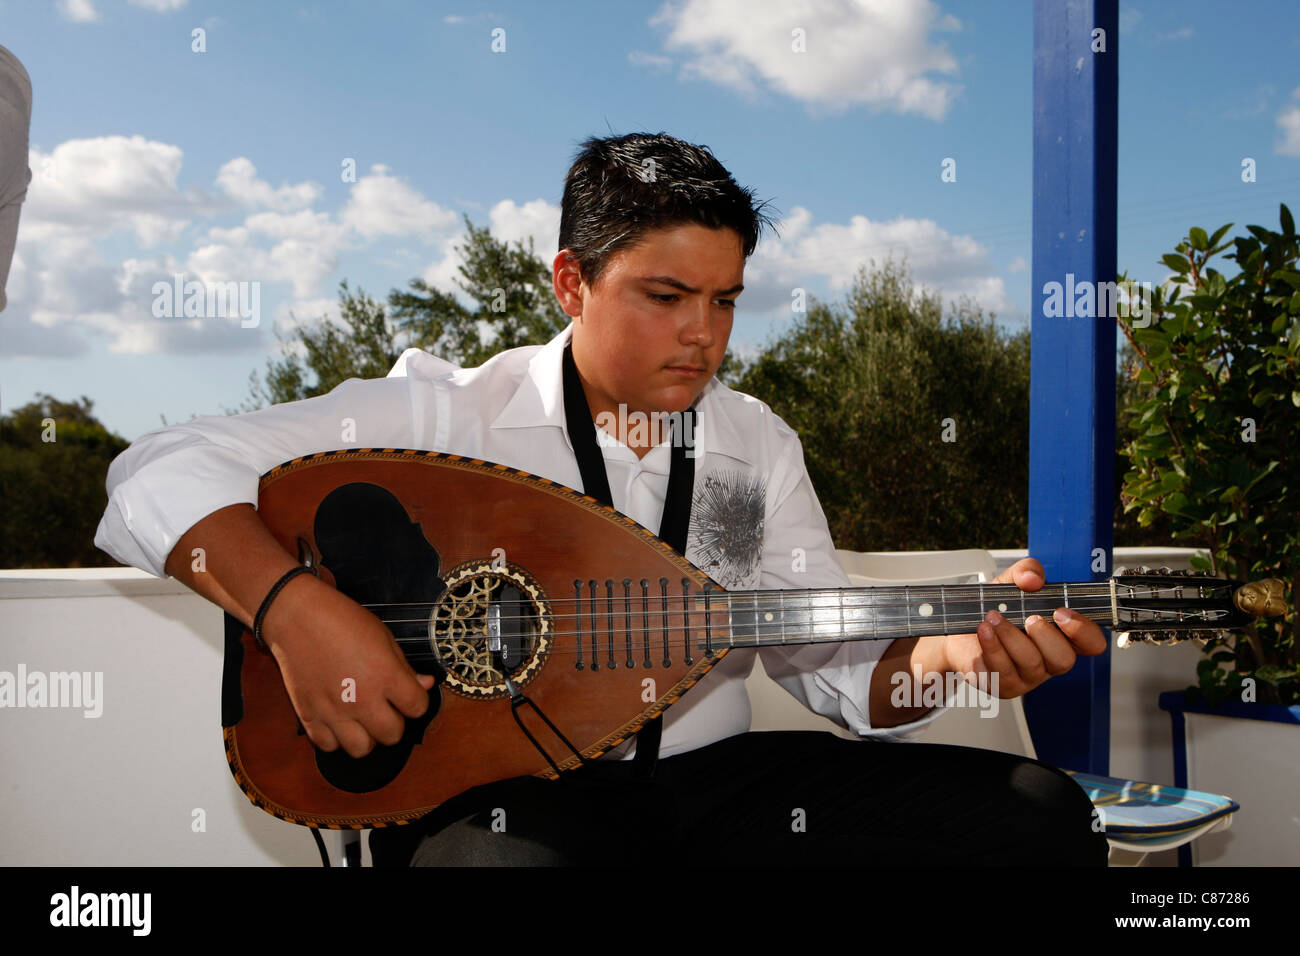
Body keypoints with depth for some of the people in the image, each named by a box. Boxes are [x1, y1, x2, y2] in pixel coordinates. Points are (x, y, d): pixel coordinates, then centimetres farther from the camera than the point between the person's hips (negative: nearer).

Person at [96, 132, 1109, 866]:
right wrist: (296, 607, -26)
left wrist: (950, 649, -14)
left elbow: (843, 667, 8)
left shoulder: (758, 445, 9)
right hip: (493, 789, -4)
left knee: (1046, 818, -10)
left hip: (711, 773, 5)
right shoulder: (448, 411, -6)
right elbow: (165, 471, -9)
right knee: (504, 853, -42)